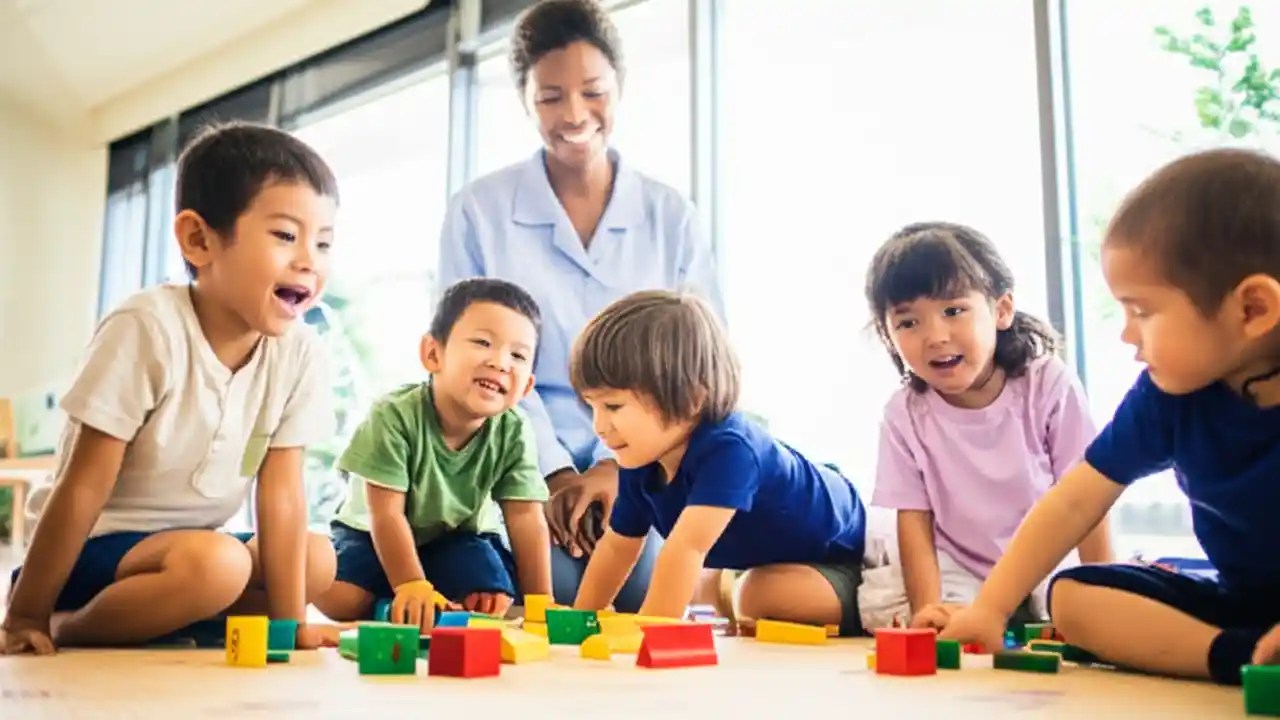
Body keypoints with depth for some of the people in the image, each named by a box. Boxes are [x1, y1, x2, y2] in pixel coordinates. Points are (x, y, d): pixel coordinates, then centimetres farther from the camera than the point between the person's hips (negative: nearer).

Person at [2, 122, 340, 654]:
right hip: (96, 548, -6)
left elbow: (281, 492, -9)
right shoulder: (149, 329, -24)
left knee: (319, 560, -2)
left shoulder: (299, 354, -10)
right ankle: (65, 627, -9)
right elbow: (83, 490, -21)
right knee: (218, 563, -31)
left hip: (186, 546, 7)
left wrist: (289, 621, -14)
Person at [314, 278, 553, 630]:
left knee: (492, 604, -20)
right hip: (375, 535, -2)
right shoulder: (395, 415, -32)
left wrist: (542, 603, -22)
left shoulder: (513, 433, -22)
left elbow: (526, 519, -18)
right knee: (336, 598, -23)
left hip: (459, 538, 2)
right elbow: (386, 514, -28)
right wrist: (412, 588, -33)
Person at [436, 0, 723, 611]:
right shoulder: (478, 212, 1)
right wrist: (555, 472, -12)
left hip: (639, 471, 2)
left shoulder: (671, 217, 5)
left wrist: (618, 465, -12)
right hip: (528, 471, -1)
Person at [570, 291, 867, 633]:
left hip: (844, 560, -8)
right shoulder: (639, 464, -10)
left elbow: (687, 548, -45)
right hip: (782, 558, 8)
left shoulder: (727, 449, -37)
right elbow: (617, 545, 4)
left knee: (762, 595, -29)